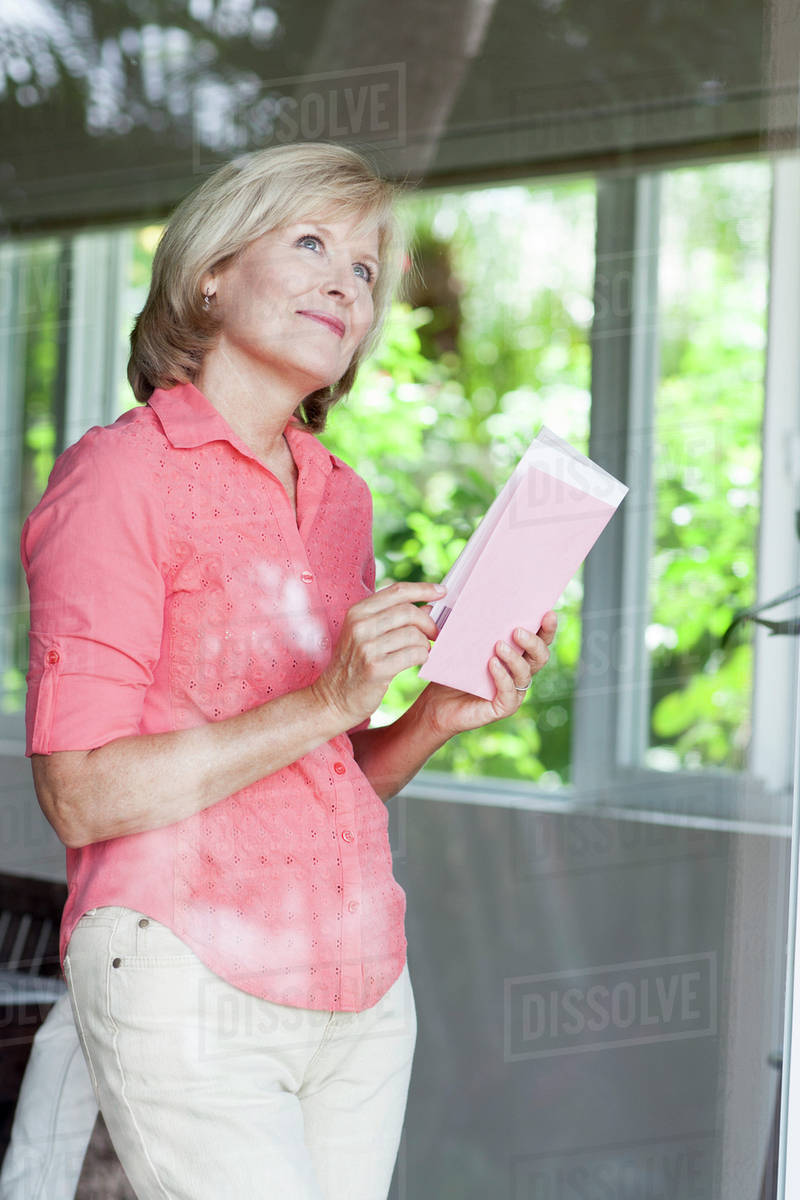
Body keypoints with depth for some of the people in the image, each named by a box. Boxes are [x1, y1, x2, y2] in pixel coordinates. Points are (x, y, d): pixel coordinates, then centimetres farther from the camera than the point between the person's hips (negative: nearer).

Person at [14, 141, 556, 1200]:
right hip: (189, 982, -6)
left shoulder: (338, 495, 14)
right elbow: (82, 795, -13)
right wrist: (328, 702, -17)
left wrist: (439, 717, -1)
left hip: (359, 990, 6)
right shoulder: (120, 472, -6)